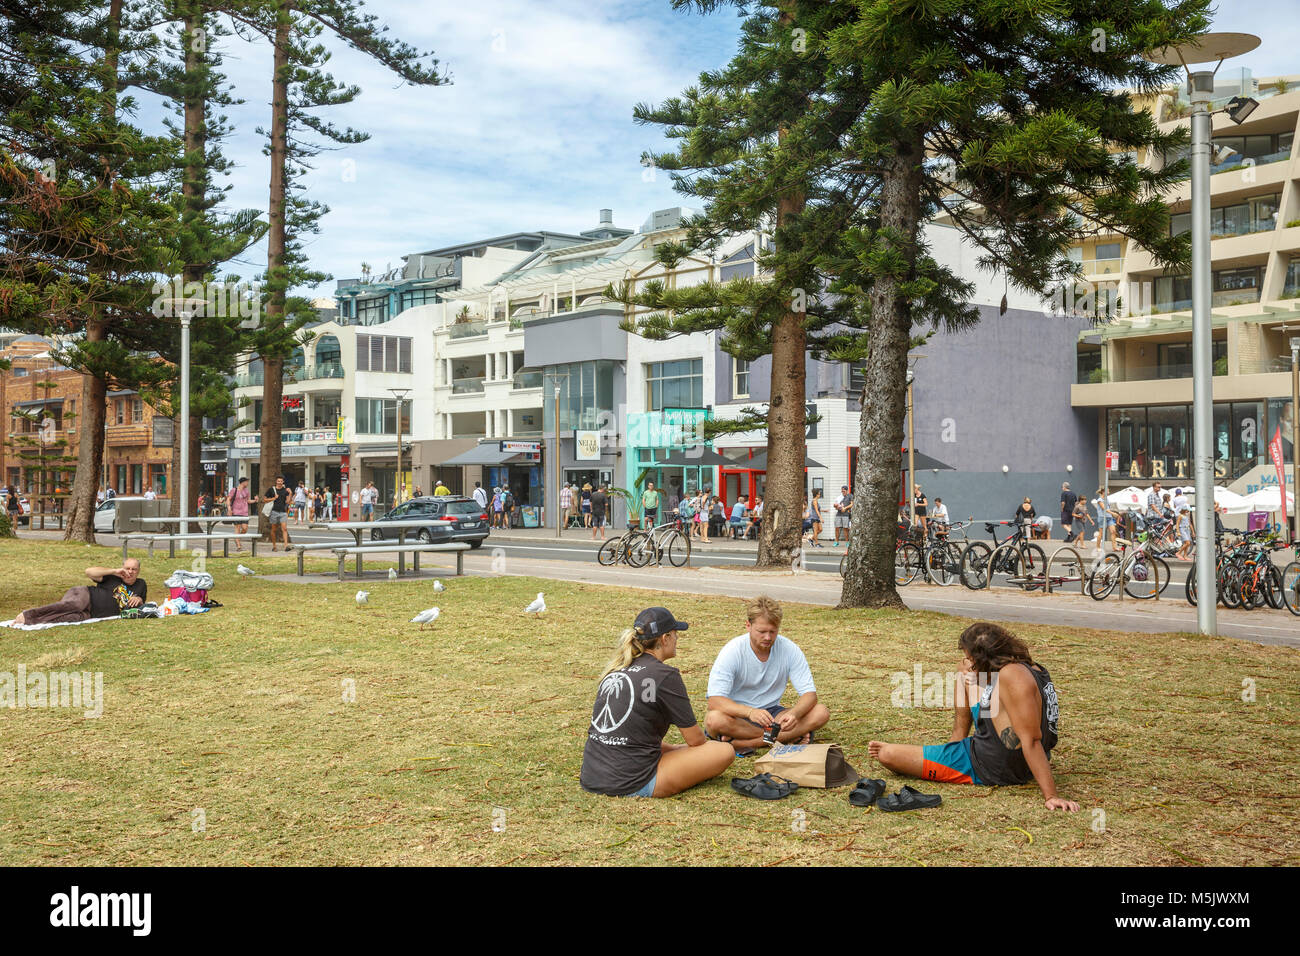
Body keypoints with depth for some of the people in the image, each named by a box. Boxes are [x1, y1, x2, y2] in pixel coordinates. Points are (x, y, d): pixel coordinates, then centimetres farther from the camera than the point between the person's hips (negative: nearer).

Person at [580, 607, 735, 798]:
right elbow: (694, 739, -1)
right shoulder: (666, 676, -11)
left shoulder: (615, 670, 11)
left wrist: (672, 748, 25)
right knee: (725, 752, -3)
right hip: (631, 785, -8)